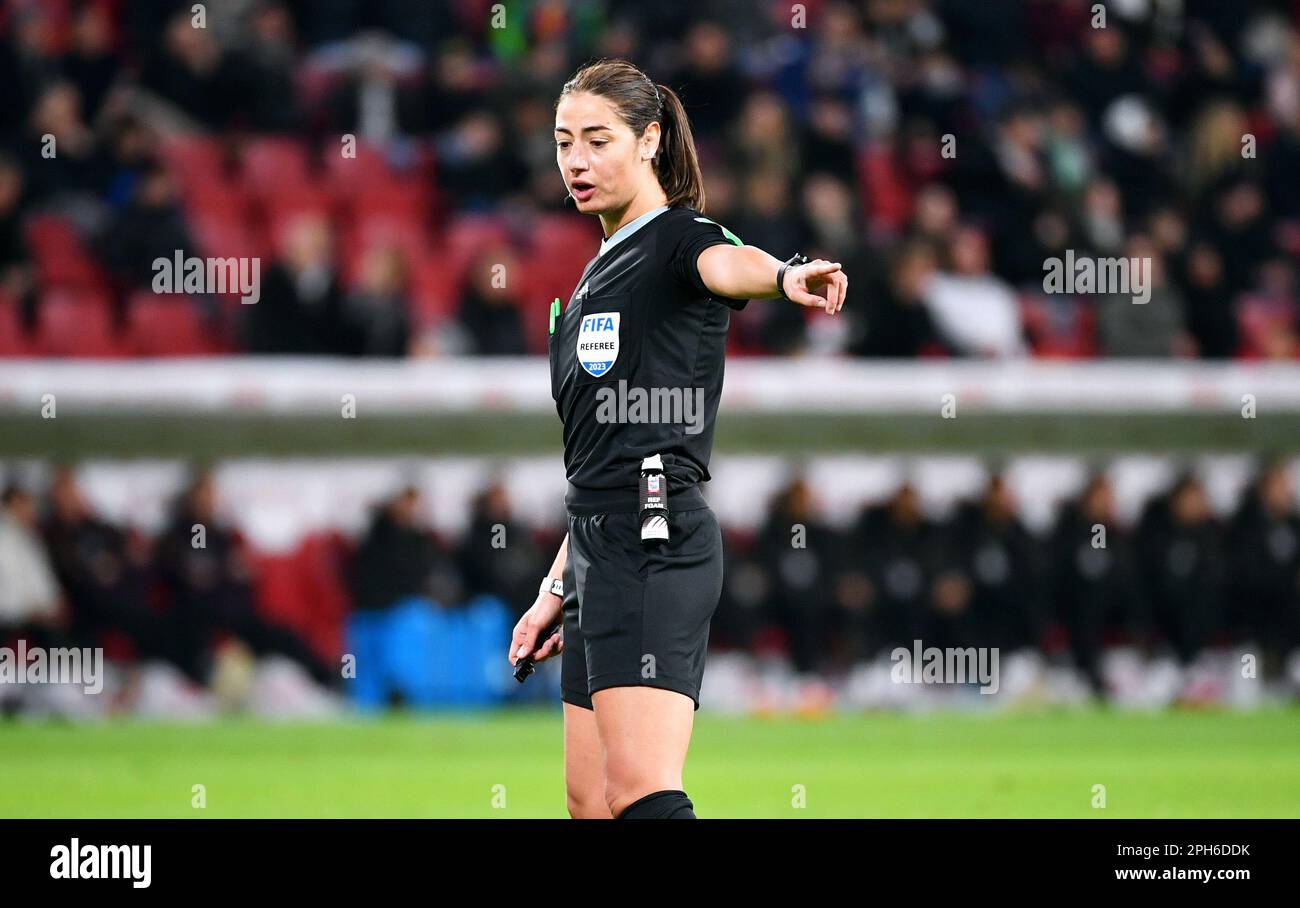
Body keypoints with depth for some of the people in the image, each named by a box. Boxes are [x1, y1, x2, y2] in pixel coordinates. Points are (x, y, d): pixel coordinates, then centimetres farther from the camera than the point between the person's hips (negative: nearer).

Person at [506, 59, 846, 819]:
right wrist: (558, 590, 24)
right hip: (601, 549, 9)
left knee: (641, 794, -20)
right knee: (591, 803, 7)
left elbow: (729, 263, -31)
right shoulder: (601, 272, 23)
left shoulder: (680, 237, -4)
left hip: (654, 543, -9)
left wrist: (785, 275, -54)